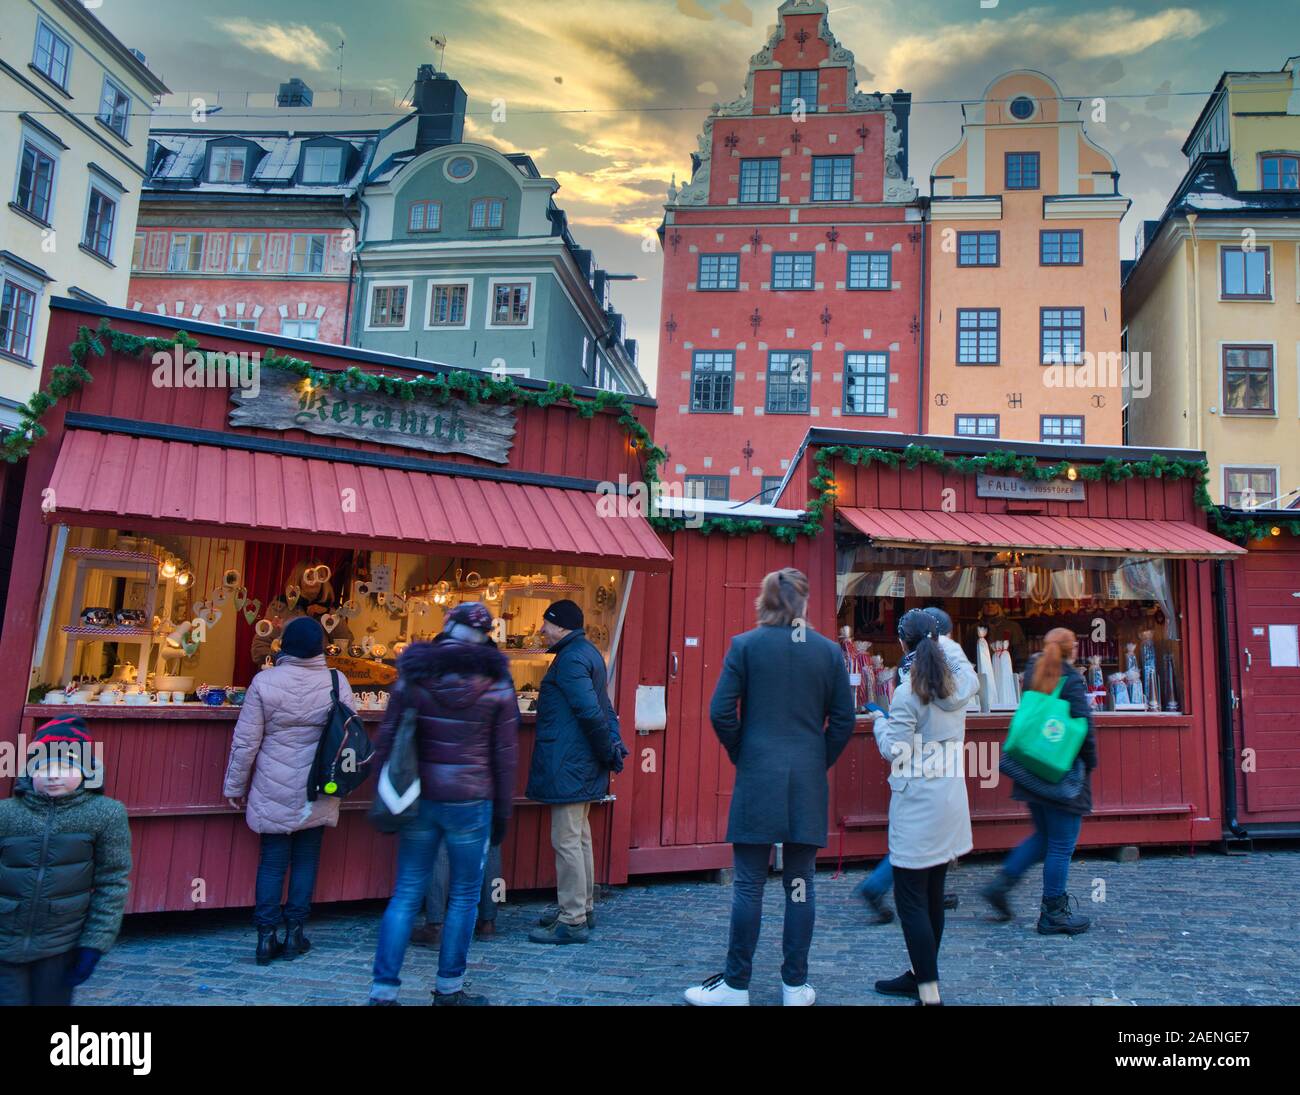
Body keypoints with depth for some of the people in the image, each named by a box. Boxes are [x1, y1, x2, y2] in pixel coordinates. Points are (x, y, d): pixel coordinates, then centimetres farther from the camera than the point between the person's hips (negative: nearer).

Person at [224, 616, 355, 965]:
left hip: (273, 791, 0)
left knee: (272, 860, 9)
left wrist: (235, 785, 7)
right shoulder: (336, 682, -7)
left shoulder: (264, 681, -10)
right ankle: (294, 934, 18)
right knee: (306, 858, 12)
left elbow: (245, 740, -5)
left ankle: (267, 936, 12)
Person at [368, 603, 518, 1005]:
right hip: (469, 802, -2)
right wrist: (501, 813, 7)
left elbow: (386, 738, 2)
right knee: (464, 896, 13)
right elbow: (505, 756, -2)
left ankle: (383, 989, 12)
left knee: (405, 895, 11)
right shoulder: (495, 683, -4)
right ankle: (449, 989, 23)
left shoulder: (413, 675, 1)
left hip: (418, 799, 2)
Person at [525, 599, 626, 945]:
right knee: (579, 837, 19)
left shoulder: (570, 659, -16)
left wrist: (608, 750, -14)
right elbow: (603, 708, 17)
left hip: (567, 767, -11)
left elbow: (590, 712, -23)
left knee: (567, 841, -4)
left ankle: (572, 922, 3)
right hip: (584, 766, 11)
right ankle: (582, 908, 30)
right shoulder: (589, 653, 16)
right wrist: (614, 744, 11)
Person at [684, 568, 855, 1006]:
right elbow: (844, 720, 4)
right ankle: (795, 986, 19)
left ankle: (736, 985, 13)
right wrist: (820, 763, 14)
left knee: (749, 884, 4)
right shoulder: (828, 650, 2)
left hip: (757, 778, -2)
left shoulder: (745, 645, -5)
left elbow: (721, 712, -7)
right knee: (800, 884, 10)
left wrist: (740, 754, 8)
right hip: (809, 784, 2)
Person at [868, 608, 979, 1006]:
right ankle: (920, 975, 29)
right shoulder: (957, 684, 4)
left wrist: (879, 723, 1)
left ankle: (929, 992, -1)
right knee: (933, 893, 17)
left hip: (918, 804, -8)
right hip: (950, 803, 8)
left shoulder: (908, 692, -18)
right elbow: (973, 678, 29)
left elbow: (894, 751, -16)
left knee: (910, 898, -2)